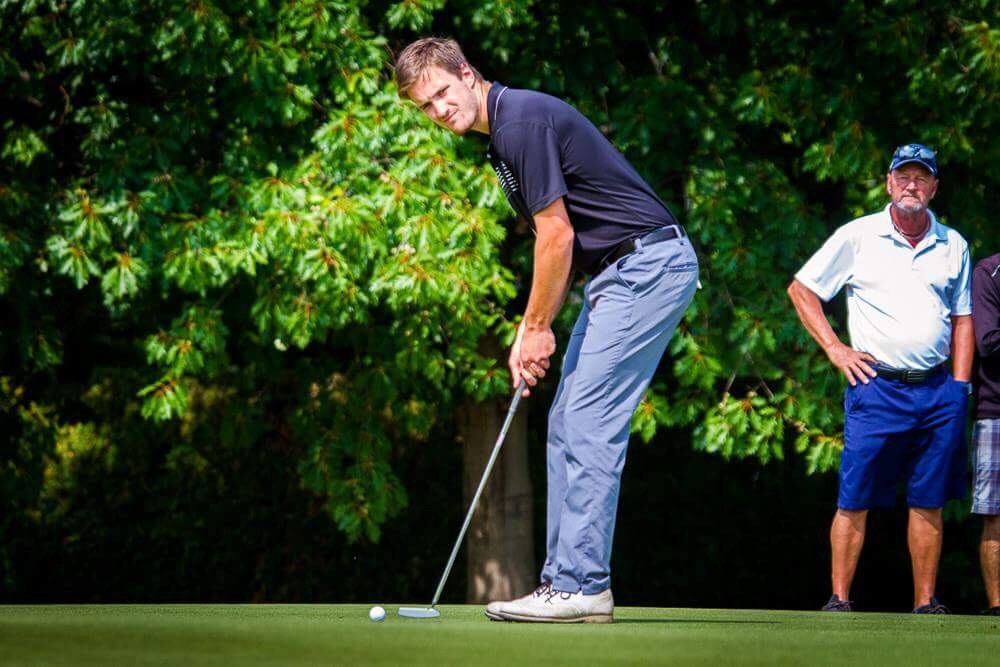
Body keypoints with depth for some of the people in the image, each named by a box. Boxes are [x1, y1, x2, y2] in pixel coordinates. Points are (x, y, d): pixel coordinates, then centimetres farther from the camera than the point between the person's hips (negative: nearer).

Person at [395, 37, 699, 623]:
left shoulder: (522, 119, -16)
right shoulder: (502, 136, 16)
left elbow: (557, 235, -16)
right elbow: (560, 243, 20)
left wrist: (537, 328, -7)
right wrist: (532, 330, 13)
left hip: (649, 265, -11)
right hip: (621, 273, 11)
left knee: (588, 424, -12)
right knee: (568, 425, 10)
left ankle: (582, 586, -12)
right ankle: (566, 580, 11)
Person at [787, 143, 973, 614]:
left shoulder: (952, 246, 13)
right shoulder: (857, 237, 3)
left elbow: (962, 318, 17)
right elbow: (801, 289, 9)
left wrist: (959, 388, 7)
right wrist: (834, 349, 1)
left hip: (938, 393, 3)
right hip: (877, 387, -3)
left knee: (929, 502, 4)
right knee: (855, 500, -6)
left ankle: (925, 602, 9)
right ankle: (839, 600, 0)